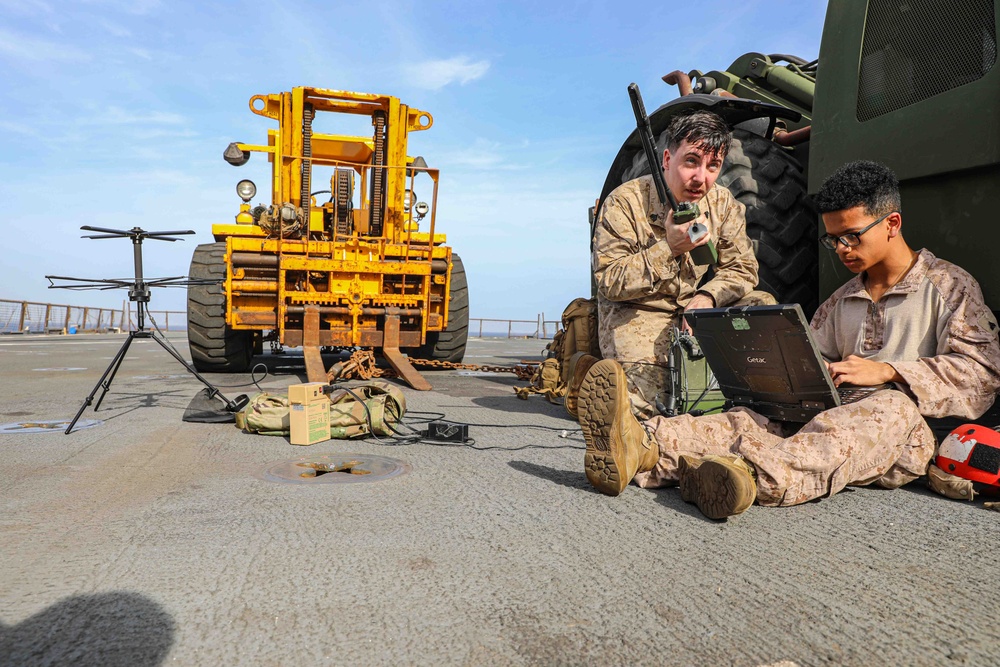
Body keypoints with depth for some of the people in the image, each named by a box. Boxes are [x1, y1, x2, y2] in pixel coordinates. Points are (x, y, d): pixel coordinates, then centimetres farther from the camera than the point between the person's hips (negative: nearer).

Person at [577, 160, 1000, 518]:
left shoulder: (949, 286, 12)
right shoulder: (841, 302, 27)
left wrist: (889, 371, -13)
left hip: (907, 435, -3)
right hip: (837, 420, 4)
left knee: (893, 409, -39)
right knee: (755, 421, -26)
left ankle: (757, 477, -64)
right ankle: (644, 447, -54)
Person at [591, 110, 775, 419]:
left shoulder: (723, 204, 0)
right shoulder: (624, 202, -16)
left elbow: (743, 269, 3)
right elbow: (609, 282, -19)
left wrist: (708, 295, -19)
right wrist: (668, 248, -30)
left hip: (695, 309, 6)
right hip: (635, 313, -6)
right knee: (641, 403, -28)